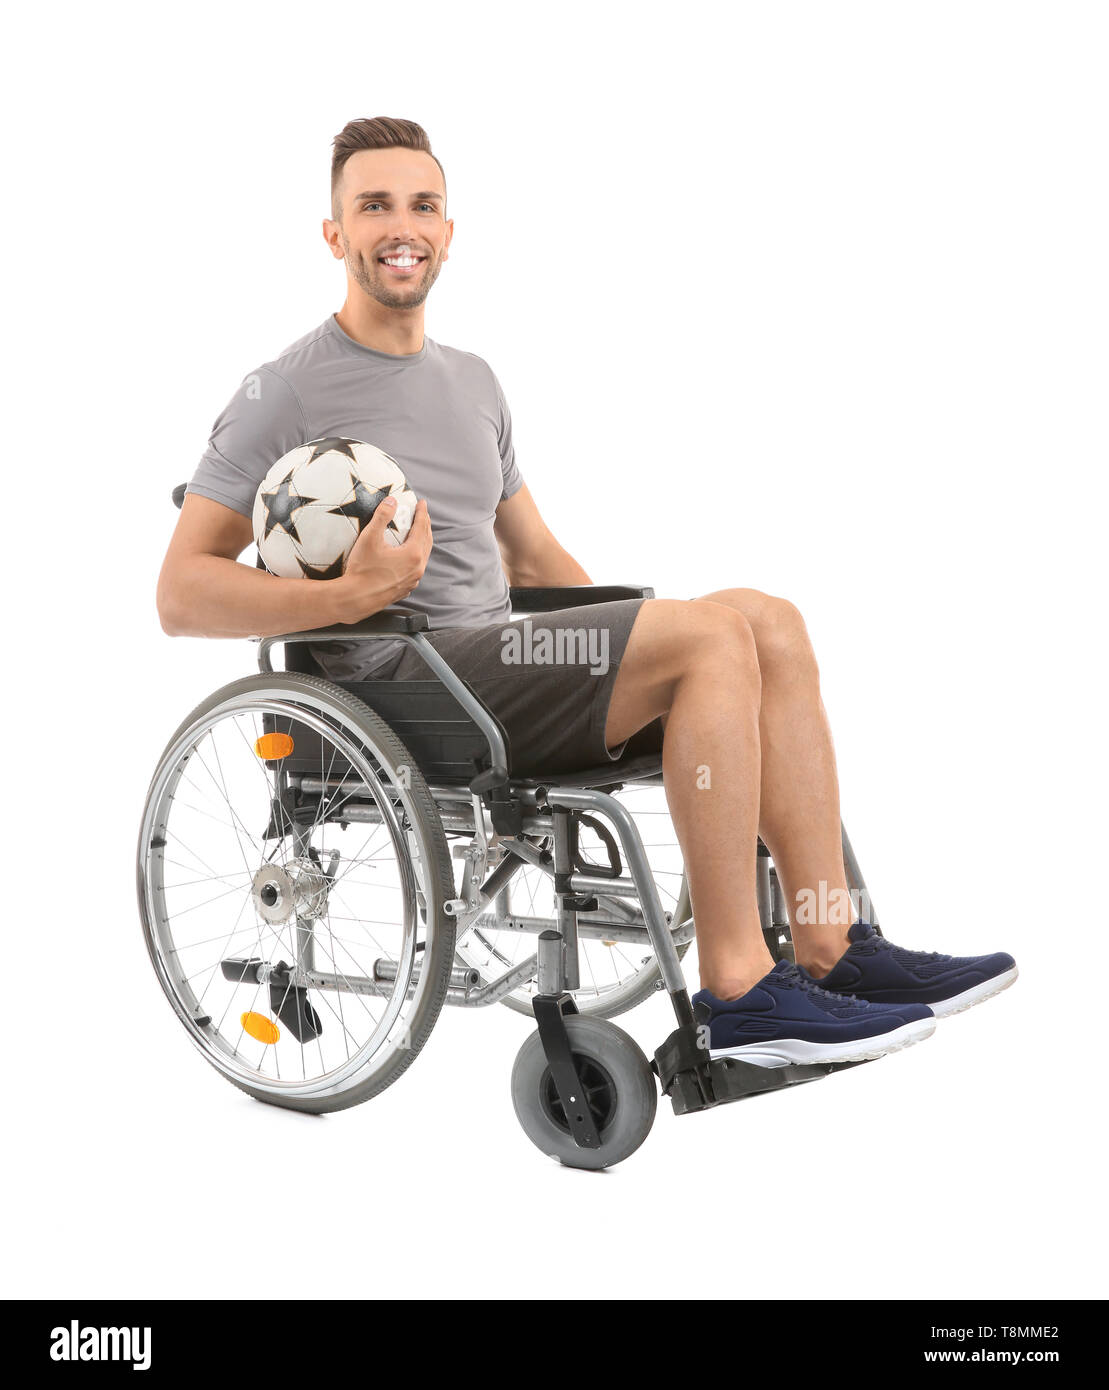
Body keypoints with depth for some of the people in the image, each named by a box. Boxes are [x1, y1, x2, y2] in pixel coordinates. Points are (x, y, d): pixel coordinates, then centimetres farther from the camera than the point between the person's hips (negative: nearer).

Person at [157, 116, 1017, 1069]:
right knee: (714, 634, -23)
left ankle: (833, 952, -13)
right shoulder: (288, 393, -1)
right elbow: (182, 595, -8)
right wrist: (350, 596, -22)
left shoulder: (473, 383, 23)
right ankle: (736, 992, -22)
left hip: (502, 657, 8)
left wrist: (638, 650, 12)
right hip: (400, 691, -7)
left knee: (769, 623, -11)